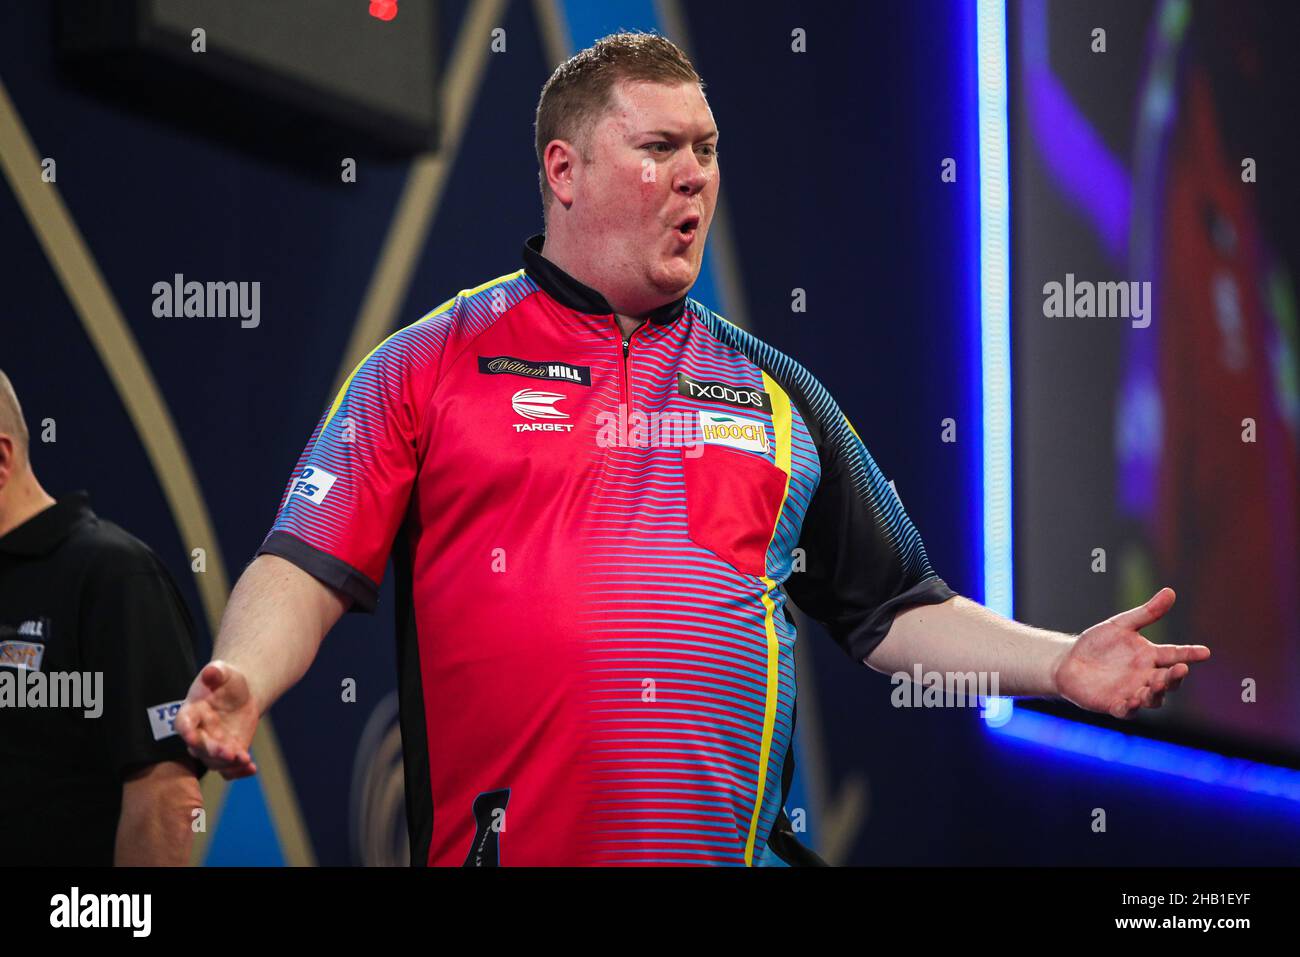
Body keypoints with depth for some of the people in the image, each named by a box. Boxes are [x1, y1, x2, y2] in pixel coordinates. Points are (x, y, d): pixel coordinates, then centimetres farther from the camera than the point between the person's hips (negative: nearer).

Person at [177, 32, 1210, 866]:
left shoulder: (776, 393, 18)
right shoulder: (429, 366, 7)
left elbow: (892, 609, 19)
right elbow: (309, 569, -1)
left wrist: (1058, 664, 5)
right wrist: (242, 683, -20)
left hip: (736, 845, 3)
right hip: (499, 846, -3)